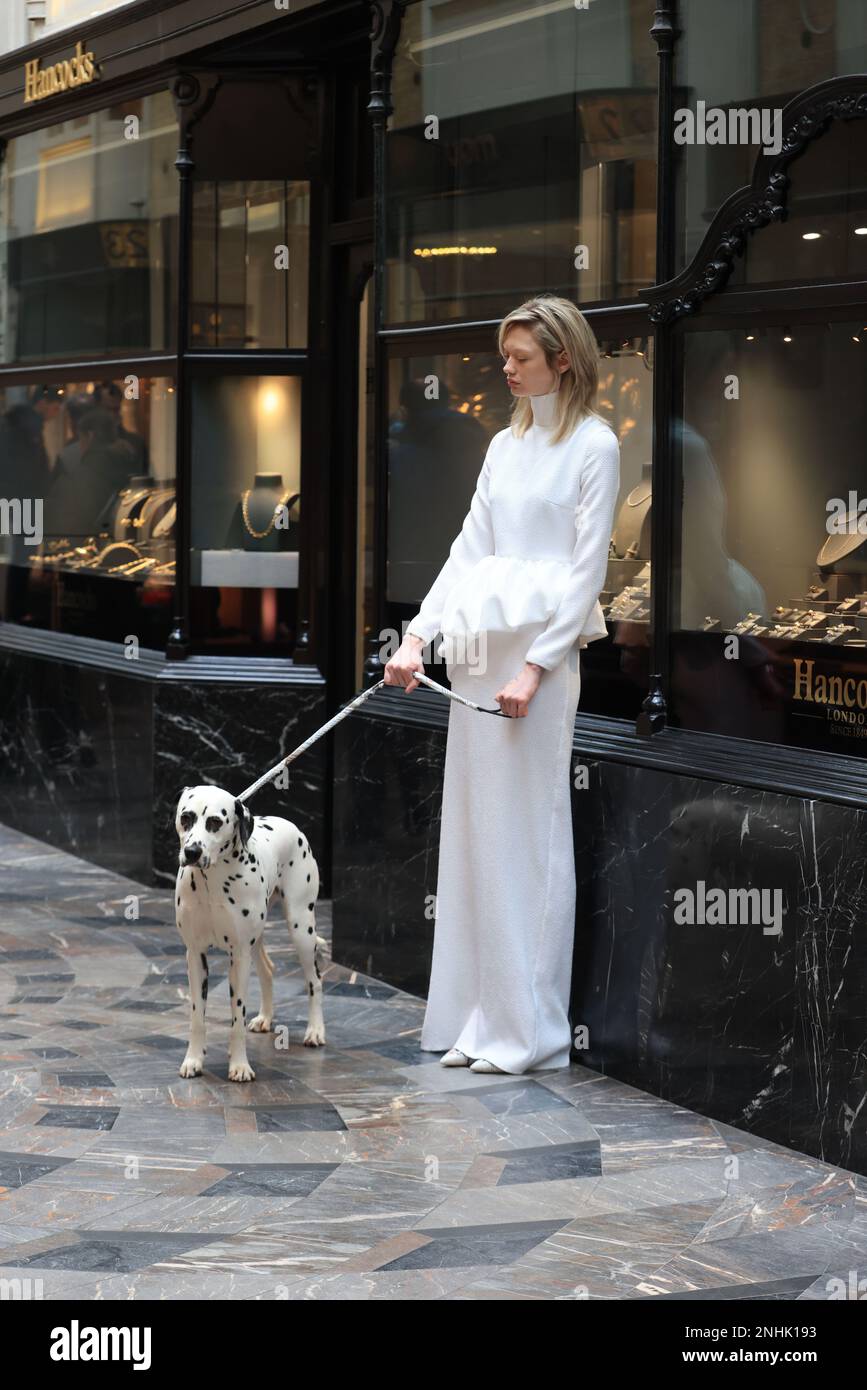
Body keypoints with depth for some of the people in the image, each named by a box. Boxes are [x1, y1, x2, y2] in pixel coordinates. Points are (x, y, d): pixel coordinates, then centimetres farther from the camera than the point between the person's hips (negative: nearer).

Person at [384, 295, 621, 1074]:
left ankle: (527, 1029, 0)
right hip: (478, 644, 7)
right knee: (472, 825, 8)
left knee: (526, 831, -6)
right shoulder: (506, 444, 16)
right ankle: (475, 1016, 15)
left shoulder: (594, 444, -5)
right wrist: (418, 636, 4)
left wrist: (535, 667, -16)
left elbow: (587, 568, -10)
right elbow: (470, 546, 14)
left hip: (542, 643, -7)